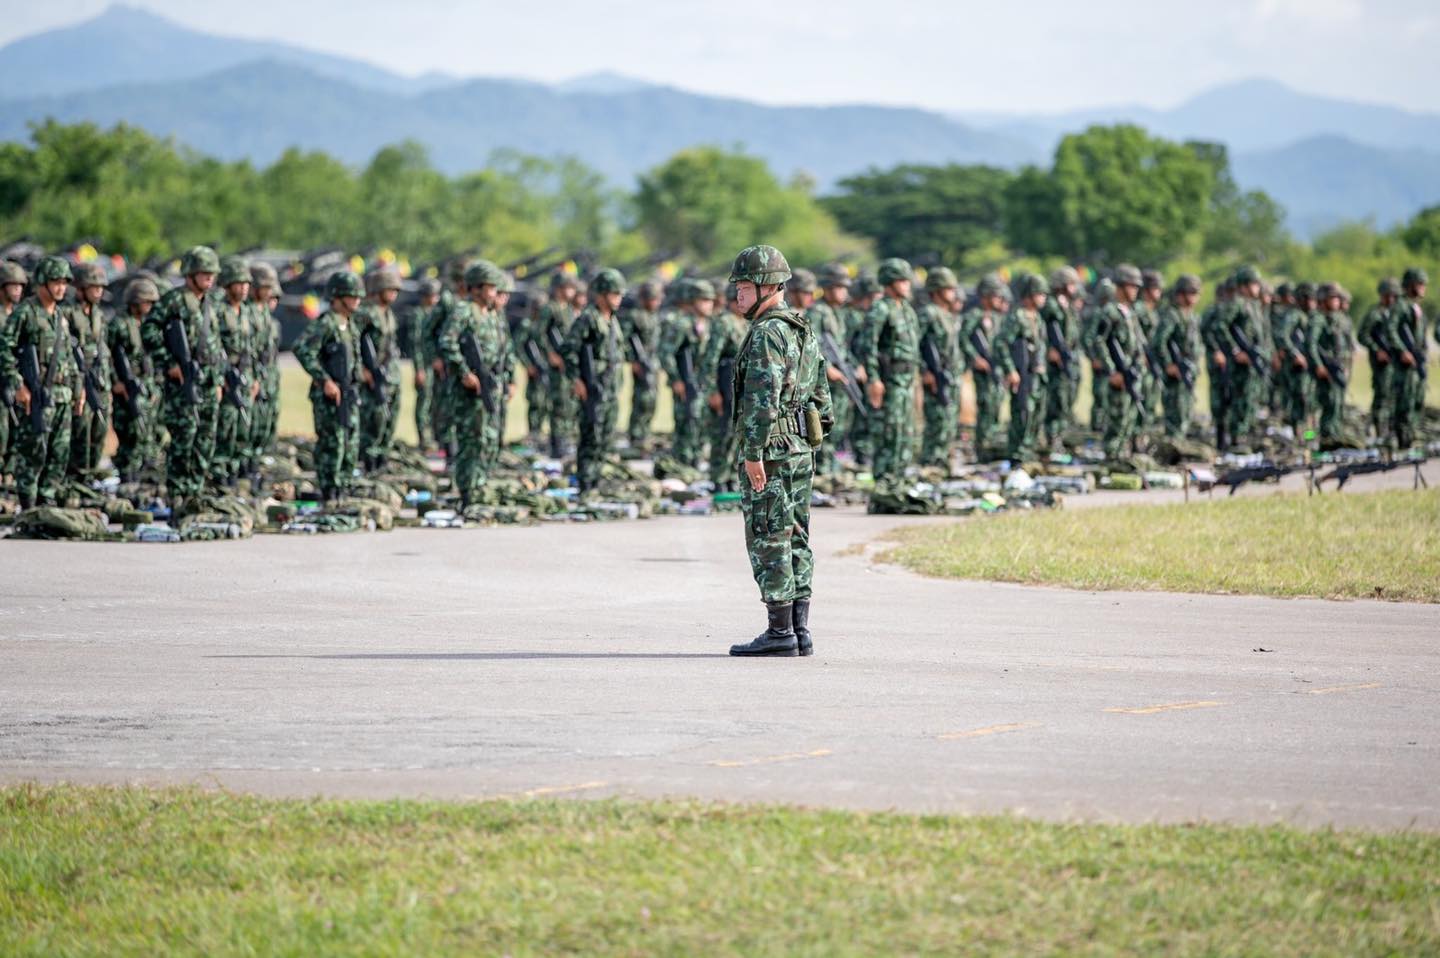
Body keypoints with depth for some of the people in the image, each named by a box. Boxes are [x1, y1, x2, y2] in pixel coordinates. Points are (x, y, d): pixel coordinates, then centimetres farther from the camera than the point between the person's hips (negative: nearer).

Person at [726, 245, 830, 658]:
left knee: (769, 540, -6)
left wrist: (754, 453, -22)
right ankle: (800, 630, 11)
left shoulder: (766, 334, -14)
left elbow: (763, 397, -22)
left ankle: (779, 632, -6)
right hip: (802, 450, 9)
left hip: (771, 449, -9)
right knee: (795, 539, 10)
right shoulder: (805, 333, 16)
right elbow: (821, 396, 19)